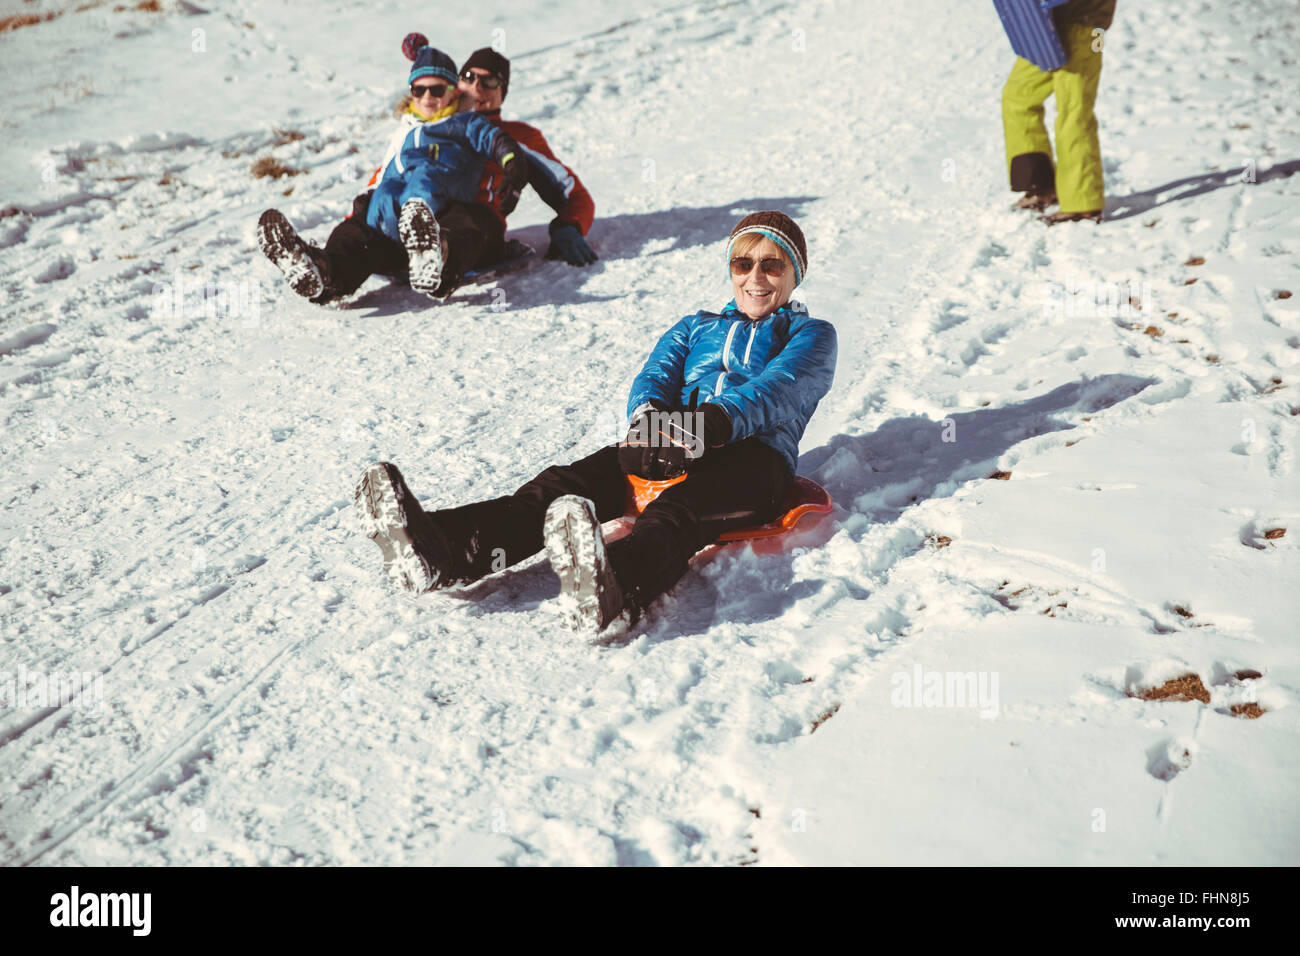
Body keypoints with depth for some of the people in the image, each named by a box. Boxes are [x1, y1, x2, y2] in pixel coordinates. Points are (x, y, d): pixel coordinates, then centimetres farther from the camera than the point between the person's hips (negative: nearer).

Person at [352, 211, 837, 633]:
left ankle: (617, 587, -73)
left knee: (678, 512, -39)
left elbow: (778, 389, -2)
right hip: (665, 447, 4)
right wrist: (647, 416, -14)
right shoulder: (695, 327, 34)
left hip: (753, 454, -4)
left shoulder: (810, 334, 21)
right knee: (568, 483, -24)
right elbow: (655, 375, 13)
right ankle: (441, 552, -47)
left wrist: (715, 421, -24)